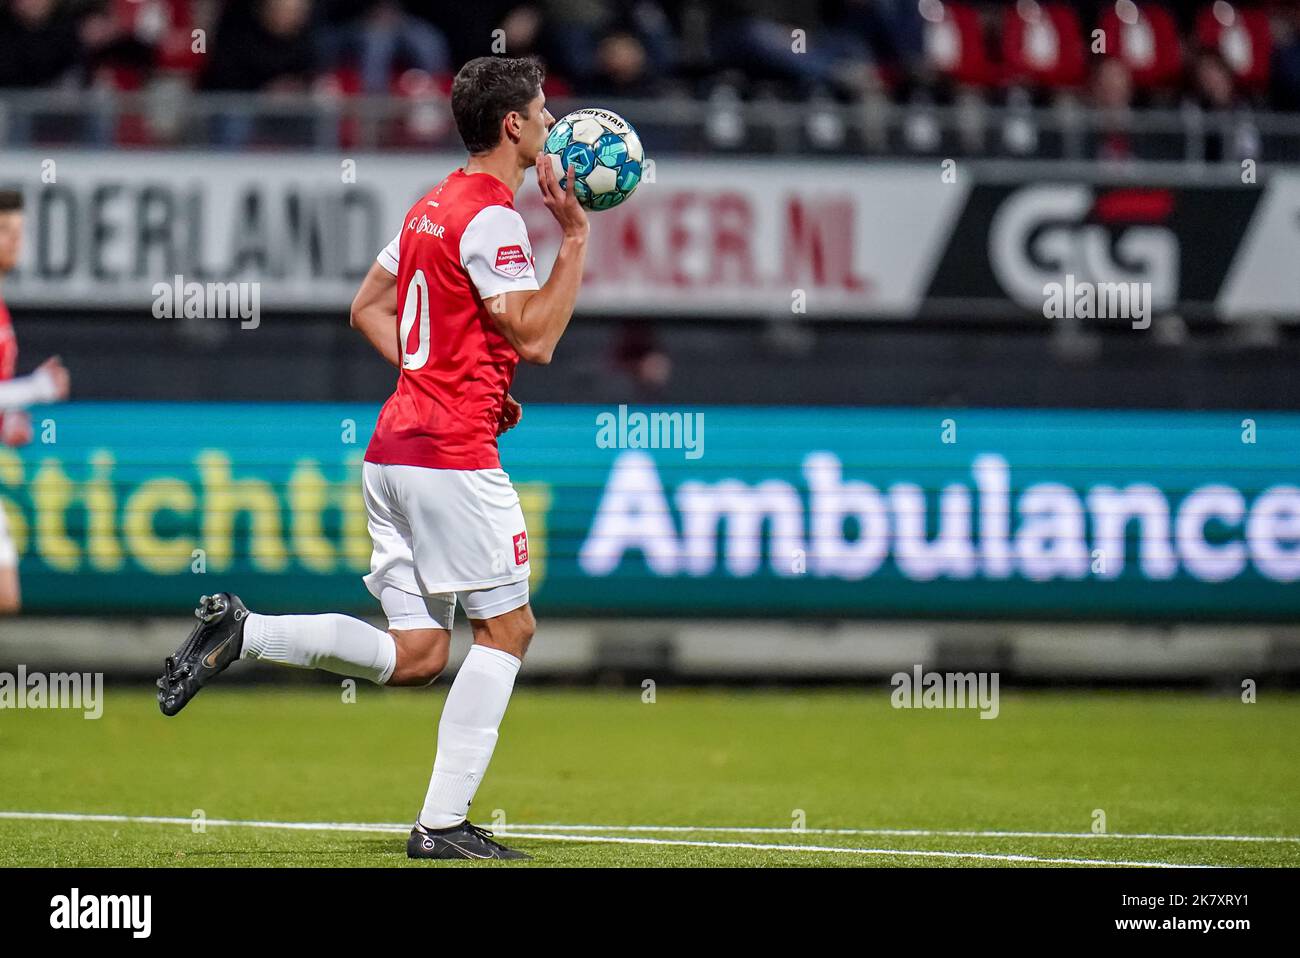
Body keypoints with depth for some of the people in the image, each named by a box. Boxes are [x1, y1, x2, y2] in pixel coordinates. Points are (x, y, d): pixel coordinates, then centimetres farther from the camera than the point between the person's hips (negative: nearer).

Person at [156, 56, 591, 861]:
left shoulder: (433, 206, 16)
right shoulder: (492, 216, -12)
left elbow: (367, 309, 23)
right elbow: (535, 338, -16)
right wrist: (575, 236, -10)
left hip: (395, 446, 9)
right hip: (454, 455, -9)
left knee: (416, 655, 8)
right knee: (507, 628, 1)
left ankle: (242, 633, -3)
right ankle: (444, 824, -1)